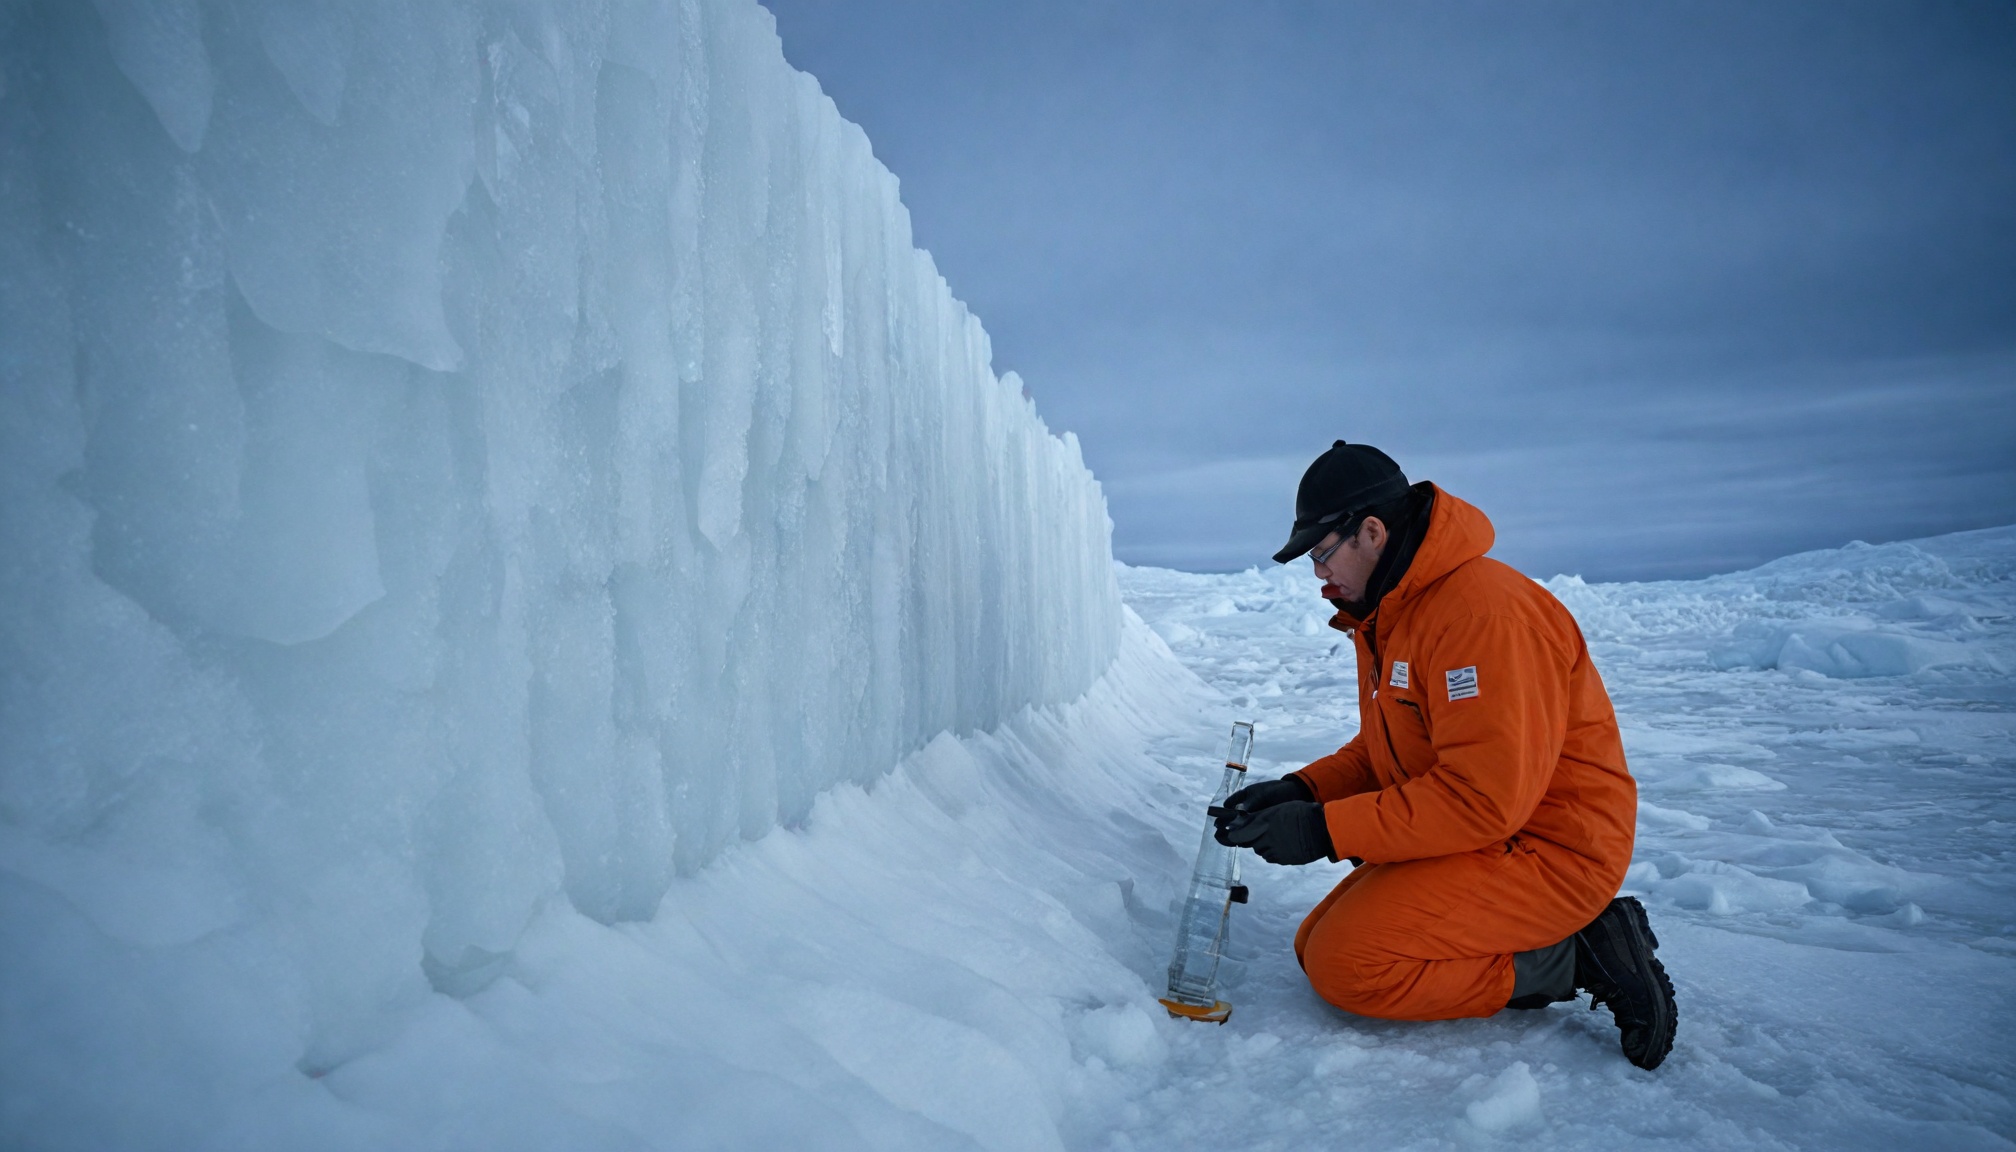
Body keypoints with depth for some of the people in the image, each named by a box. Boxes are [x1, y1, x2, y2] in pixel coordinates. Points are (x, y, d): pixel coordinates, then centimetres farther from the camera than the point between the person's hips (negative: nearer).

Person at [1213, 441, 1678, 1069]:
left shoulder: (1484, 610, -24)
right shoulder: (1389, 614, 9)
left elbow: (1484, 798, -29)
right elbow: (1383, 752, 17)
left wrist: (1326, 831, -25)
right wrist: (1303, 789, -2)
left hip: (1546, 849, -10)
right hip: (1462, 837, 10)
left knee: (1347, 963, -20)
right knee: (1316, 946, 4)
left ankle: (1570, 958, -6)